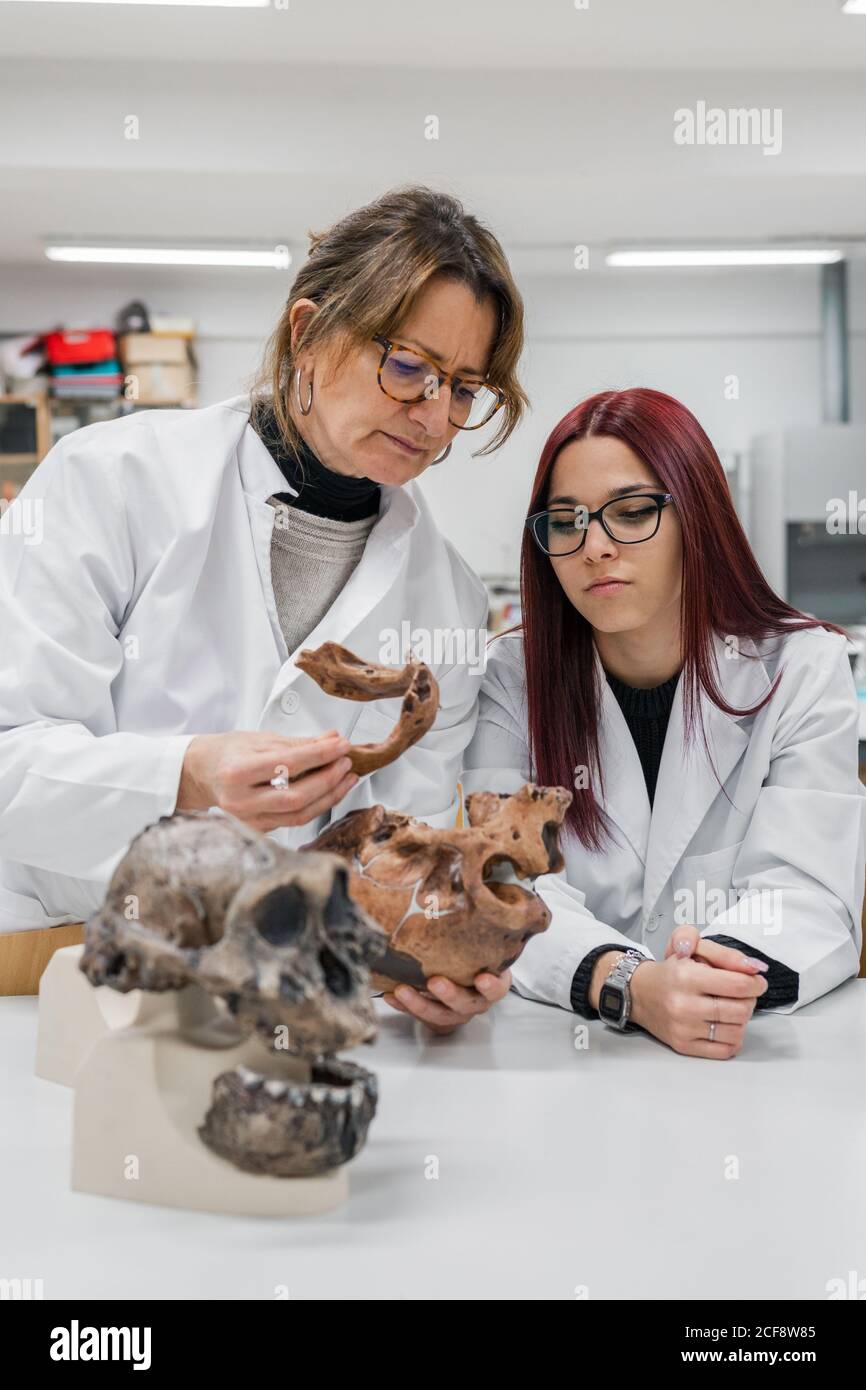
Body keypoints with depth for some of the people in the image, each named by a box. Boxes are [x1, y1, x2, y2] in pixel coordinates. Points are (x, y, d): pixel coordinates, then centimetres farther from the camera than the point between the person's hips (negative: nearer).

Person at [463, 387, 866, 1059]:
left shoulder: (803, 667, 0)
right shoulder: (510, 677, 1)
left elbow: (806, 894, -9)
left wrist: (720, 971, -31)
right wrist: (628, 984, -30)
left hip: (761, 1044, 1)